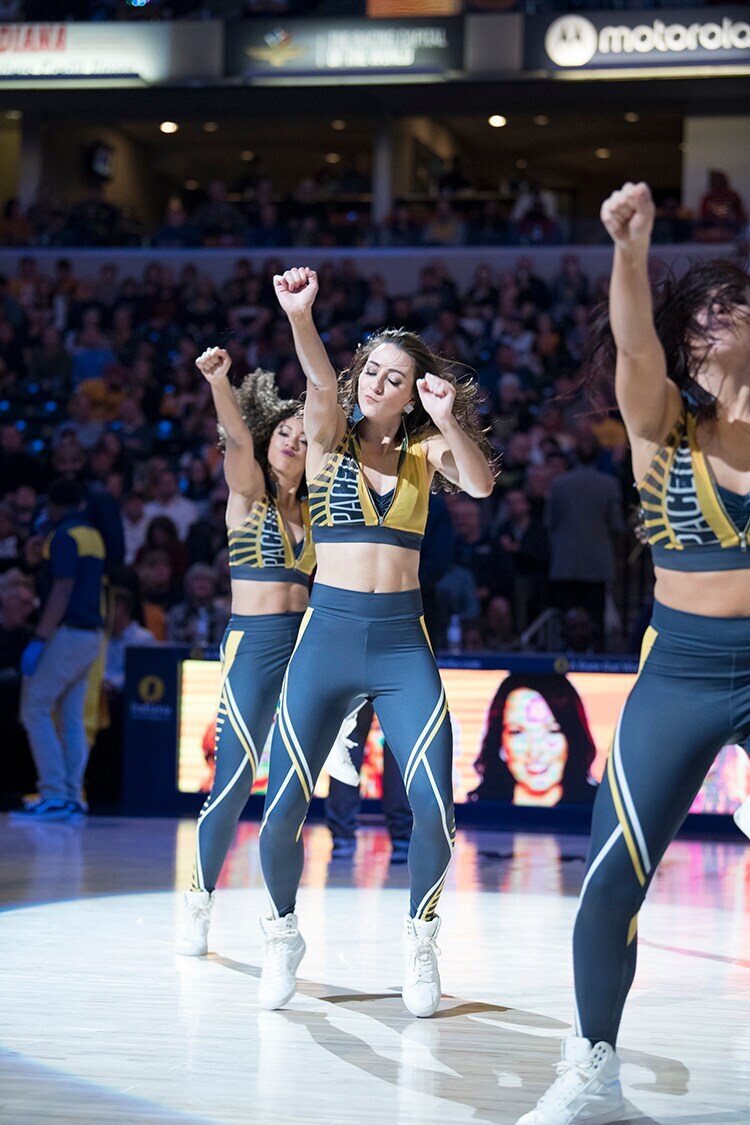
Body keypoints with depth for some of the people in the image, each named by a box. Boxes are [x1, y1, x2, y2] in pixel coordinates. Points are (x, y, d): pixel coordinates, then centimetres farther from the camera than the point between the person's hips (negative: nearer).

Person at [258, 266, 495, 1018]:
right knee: (282, 808, -5)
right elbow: (321, 384, -18)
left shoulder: (426, 451, 8)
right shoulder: (329, 437, 4)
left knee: (435, 806, -11)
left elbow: (481, 485, -11)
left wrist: (448, 420, -24)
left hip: (402, 643, 1)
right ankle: (282, 935, 21)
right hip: (327, 636, -1)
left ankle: (419, 937, 14)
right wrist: (300, 317, -38)